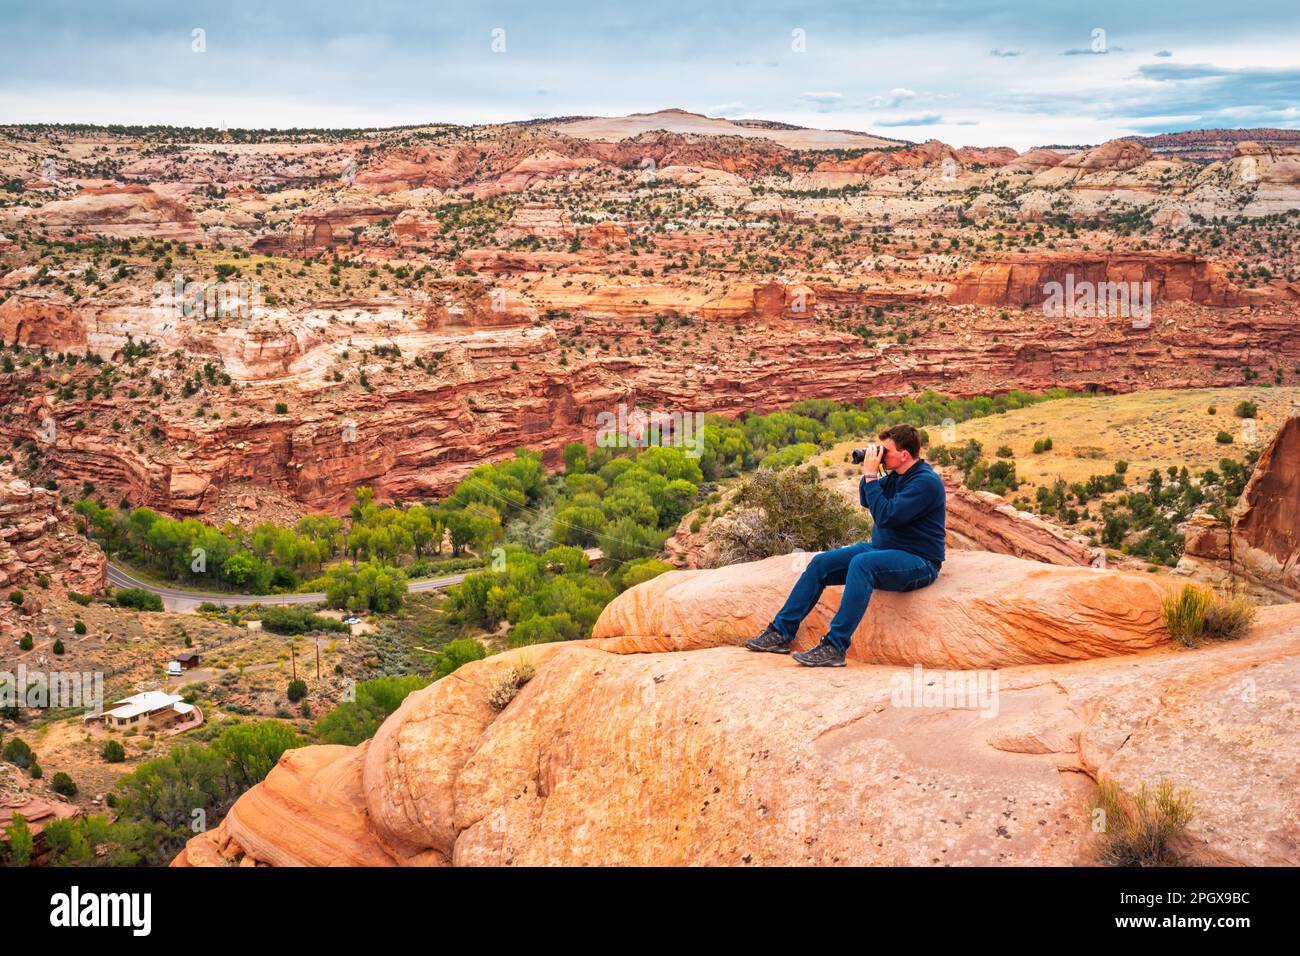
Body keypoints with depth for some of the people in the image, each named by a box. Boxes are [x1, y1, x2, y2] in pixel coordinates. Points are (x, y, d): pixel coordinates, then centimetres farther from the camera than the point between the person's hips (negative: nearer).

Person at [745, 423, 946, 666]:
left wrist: (871, 476, -20)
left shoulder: (926, 482, -19)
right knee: (820, 563, -2)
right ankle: (781, 632, 0)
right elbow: (866, 501, 21)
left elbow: (886, 516, -27)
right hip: (881, 548, 10)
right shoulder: (897, 475, 10)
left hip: (918, 562, -10)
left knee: (861, 563, -37)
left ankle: (835, 647, -38)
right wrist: (869, 473, 4)